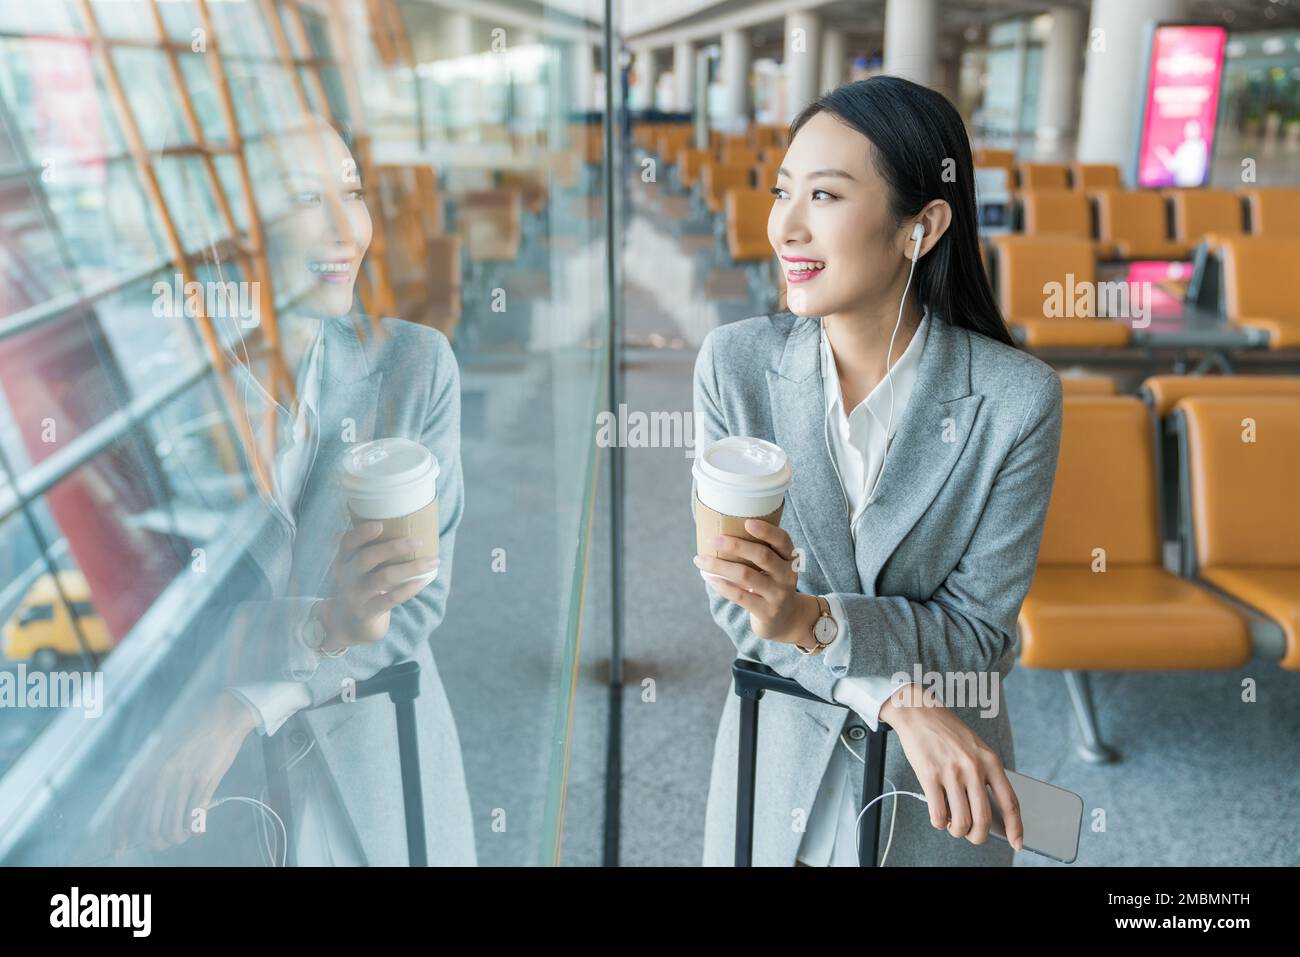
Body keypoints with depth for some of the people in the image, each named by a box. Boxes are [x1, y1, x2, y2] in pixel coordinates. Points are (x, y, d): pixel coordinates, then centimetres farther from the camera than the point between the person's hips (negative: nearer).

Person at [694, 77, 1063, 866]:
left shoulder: (1016, 399, -19)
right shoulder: (734, 363, -13)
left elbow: (981, 633, -14)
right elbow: (733, 596, -11)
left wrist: (811, 618, -30)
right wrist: (900, 698, -21)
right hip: (777, 764, 2)